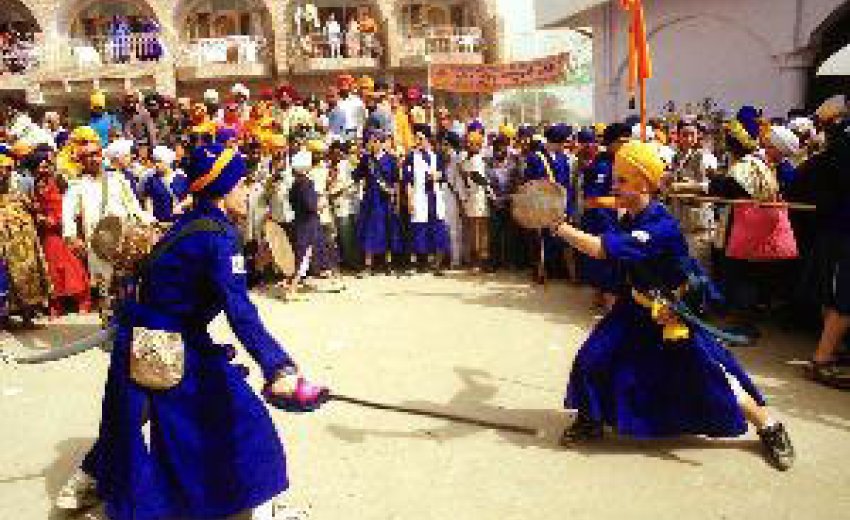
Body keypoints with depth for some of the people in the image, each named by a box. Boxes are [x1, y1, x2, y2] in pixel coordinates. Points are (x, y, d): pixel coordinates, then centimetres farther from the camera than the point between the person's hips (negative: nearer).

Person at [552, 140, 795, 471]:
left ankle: (770, 428, 26)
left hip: (676, 314, -7)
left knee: (714, 379, 1)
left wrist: (559, 227, -32)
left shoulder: (661, 226, -30)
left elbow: (602, 249, -38)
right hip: (637, 307, 7)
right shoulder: (629, 220, -3)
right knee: (593, 357, -4)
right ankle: (591, 420, 18)